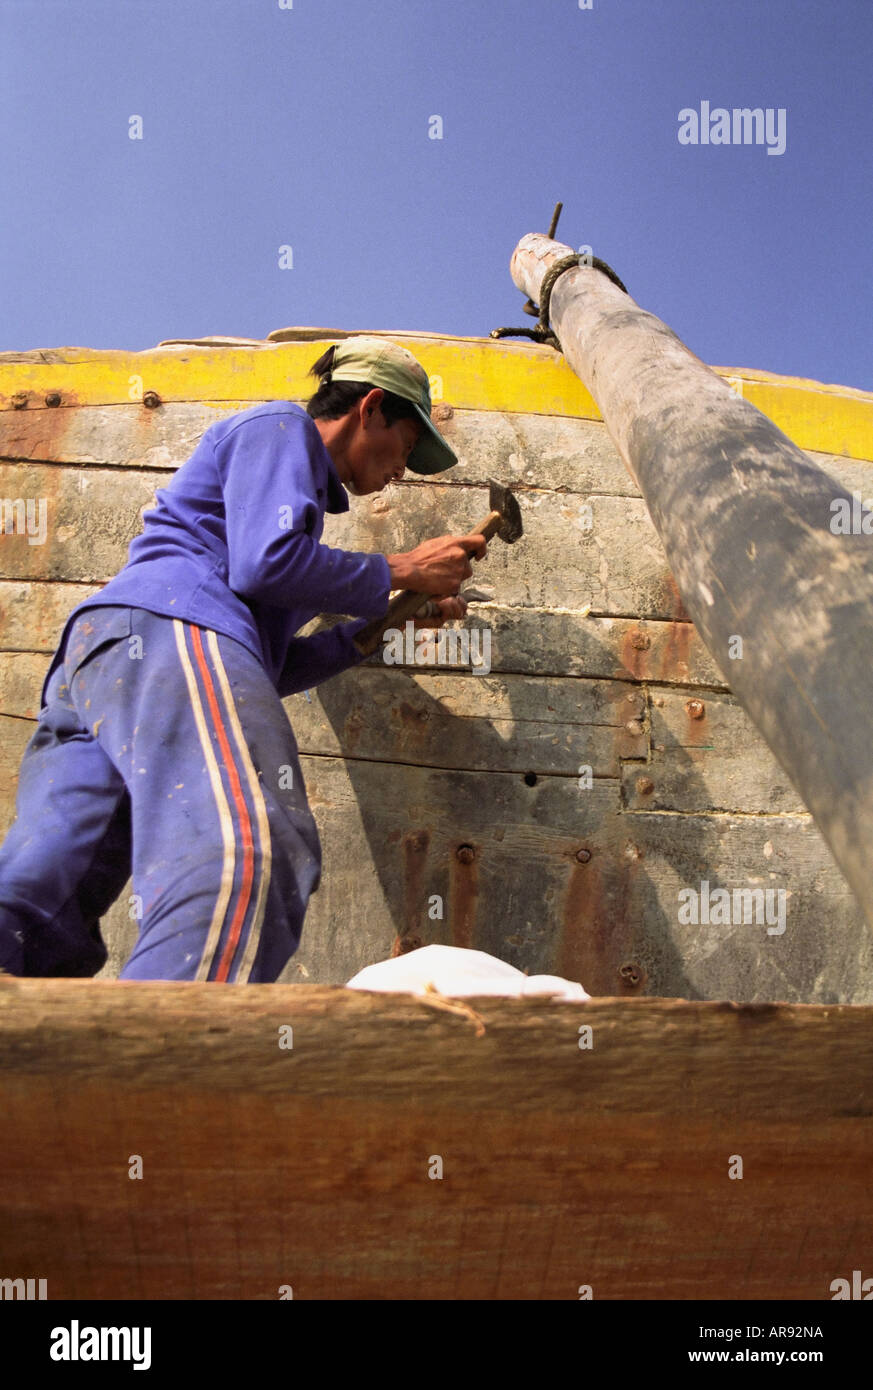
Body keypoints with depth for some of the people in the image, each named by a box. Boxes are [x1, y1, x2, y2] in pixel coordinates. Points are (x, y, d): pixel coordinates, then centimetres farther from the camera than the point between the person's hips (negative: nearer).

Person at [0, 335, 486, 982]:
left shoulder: (305, 486, 42)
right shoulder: (280, 425, 15)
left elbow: (271, 666, 35)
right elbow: (265, 562, -5)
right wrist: (402, 572, 8)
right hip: (168, 623, -10)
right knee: (253, 857, -34)